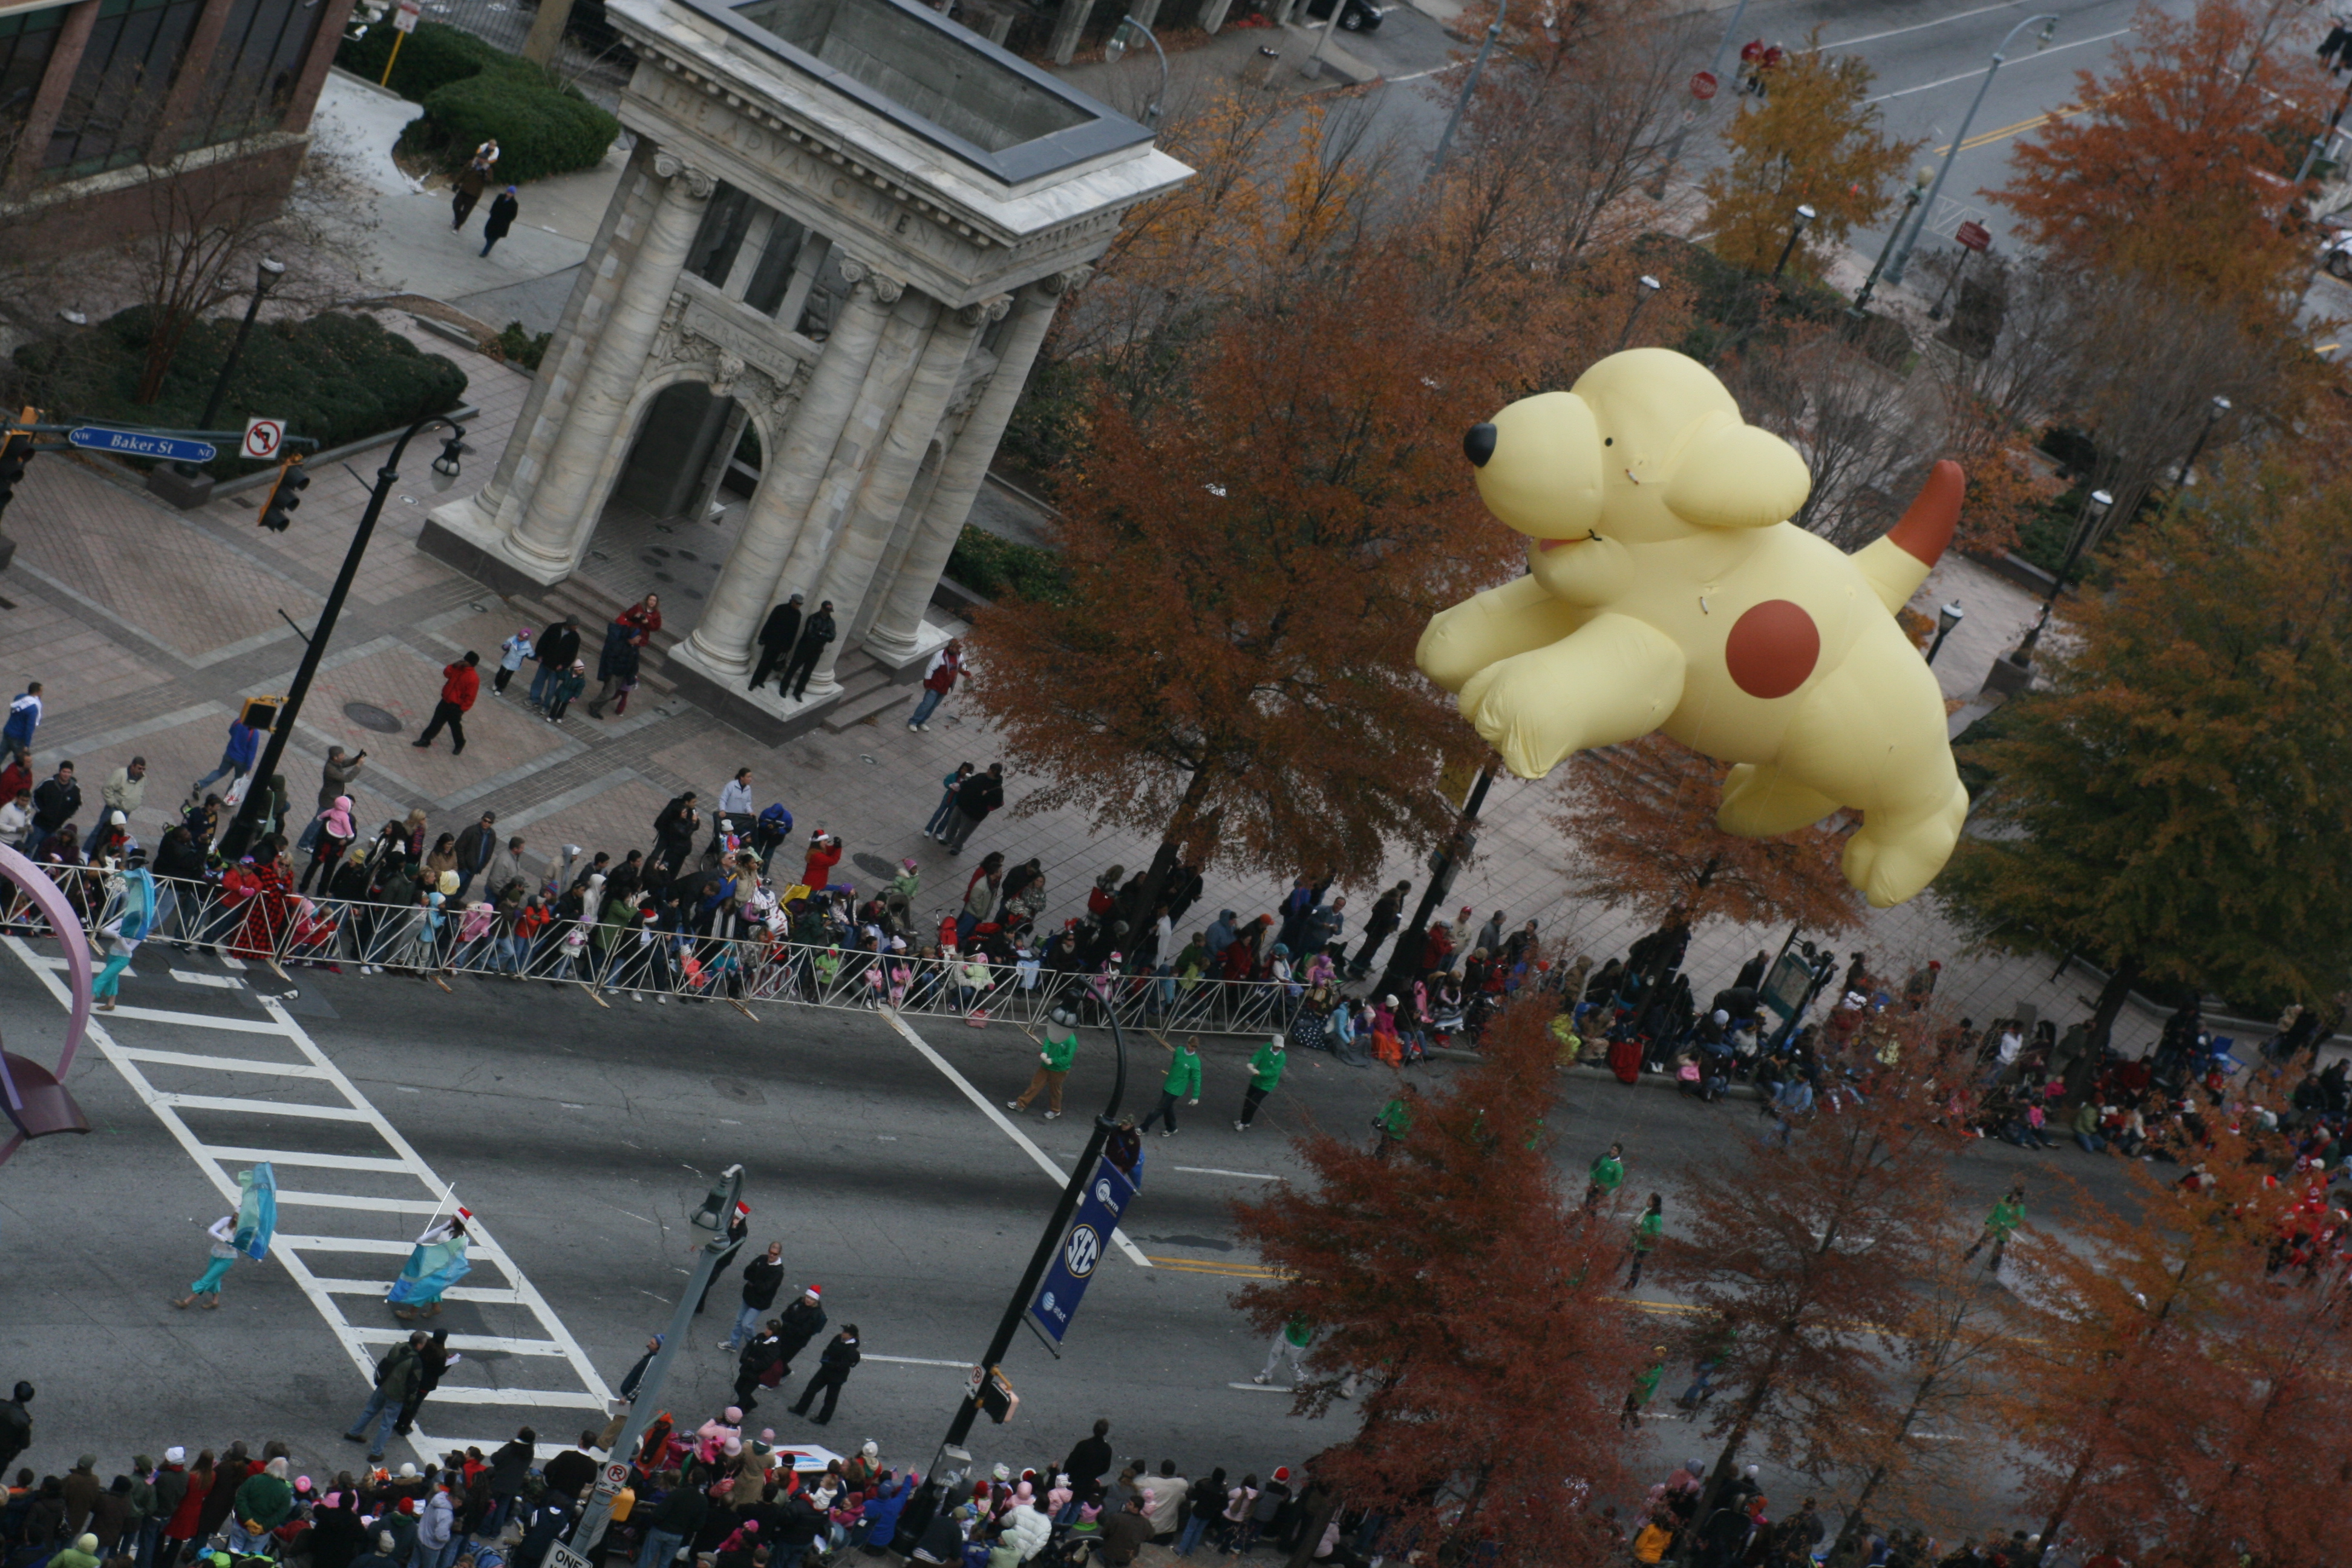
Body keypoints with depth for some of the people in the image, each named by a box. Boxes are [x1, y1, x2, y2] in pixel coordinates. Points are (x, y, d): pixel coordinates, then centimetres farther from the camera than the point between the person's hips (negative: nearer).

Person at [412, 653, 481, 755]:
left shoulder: (473, 679, -26)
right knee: (436, 722, 16)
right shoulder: (459, 668, -3)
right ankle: (425, 740, 29)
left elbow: (470, 698, -22)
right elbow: (446, 673, 4)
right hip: (445, 701, 6)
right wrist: (454, 666, -13)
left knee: (455, 726, 13)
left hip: (456, 707, -6)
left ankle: (460, 745, 38)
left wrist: (462, 709, -19)